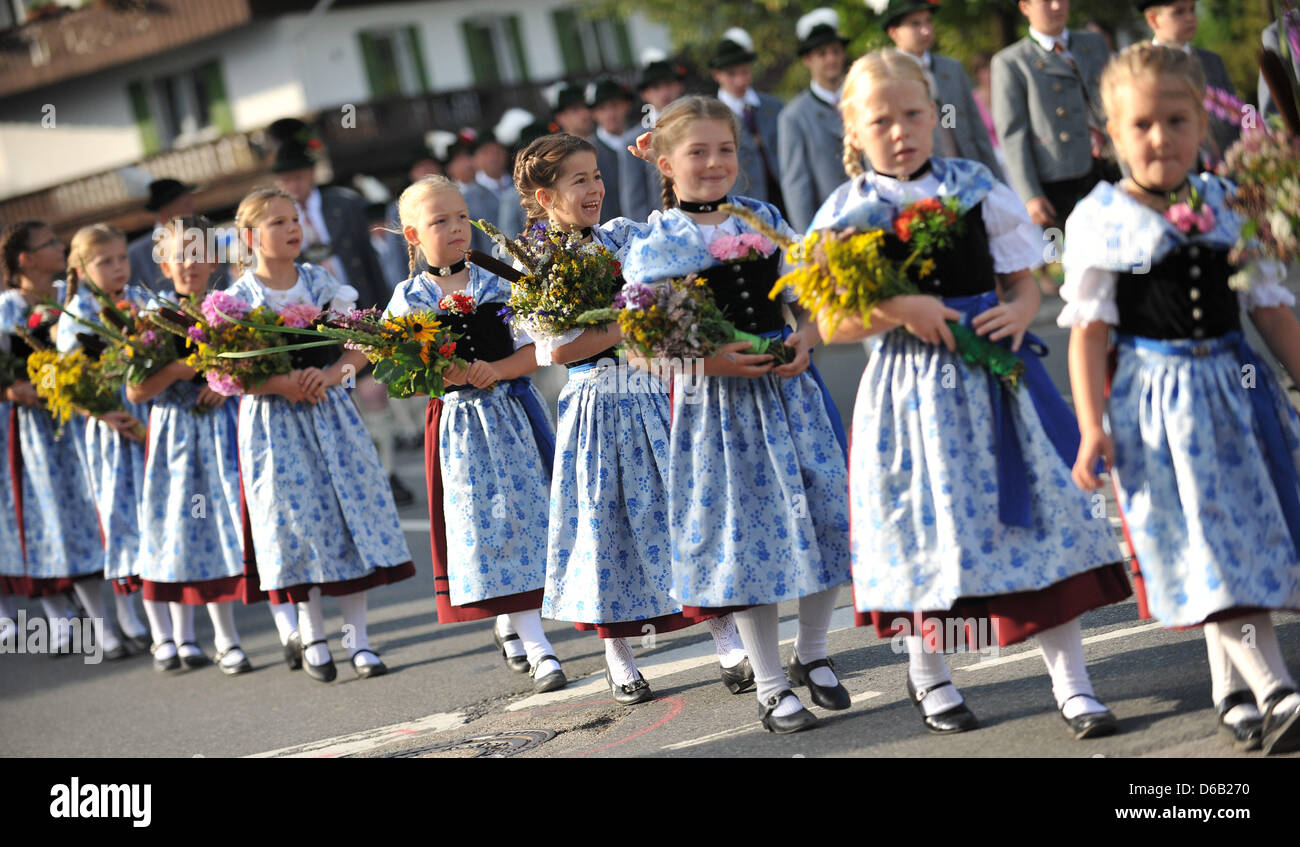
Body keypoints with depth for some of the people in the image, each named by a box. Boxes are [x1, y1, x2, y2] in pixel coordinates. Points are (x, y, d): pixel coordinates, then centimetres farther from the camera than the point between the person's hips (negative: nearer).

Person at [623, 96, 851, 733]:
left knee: (824, 510, 2)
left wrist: (806, 338, -8)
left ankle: (812, 653, 23)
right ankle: (770, 685, 12)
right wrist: (707, 360, -18)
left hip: (787, 386, 3)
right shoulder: (651, 244, -4)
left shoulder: (765, 219, 7)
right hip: (714, 399, -3)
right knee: (742, 532, 1)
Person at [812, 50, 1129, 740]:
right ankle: (927, 674, 30)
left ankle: (1070, 681, 8)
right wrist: (898, 311, -19)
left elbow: (1023, 280, 9)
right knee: (926, 528, 8)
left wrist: (1019, 312, -12)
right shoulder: (847, 215, -3)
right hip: (910, 389, -2)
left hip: (991, 376, 2)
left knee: (1035, 516, 0)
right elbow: (834, 325, -4)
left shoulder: (975, 188, 4)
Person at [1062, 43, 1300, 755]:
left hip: (1236, 388, 4)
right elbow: (1089, 328, -6)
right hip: (1157, 398, -4)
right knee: (1208, 545, -9)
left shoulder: (1231, 205, 5)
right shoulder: (1100, 218, -6)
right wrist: (1092, 426, -12)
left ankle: (1232, 692, 19)